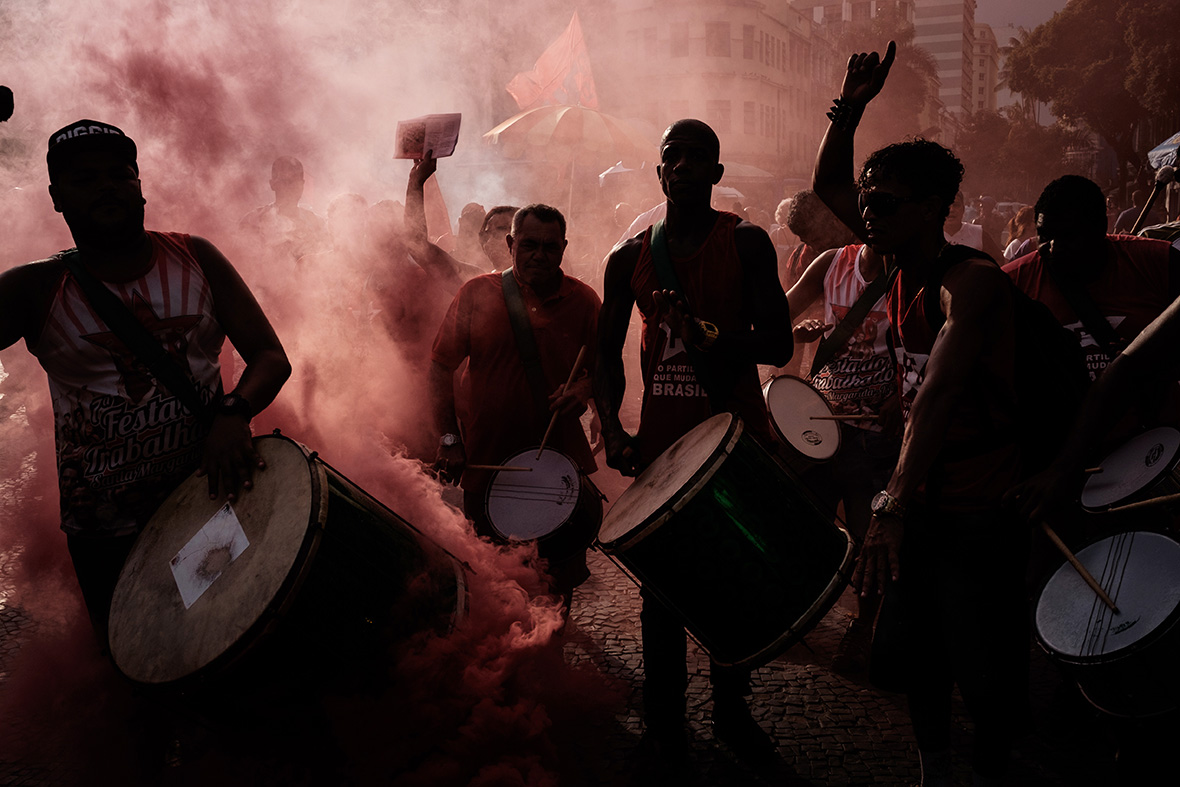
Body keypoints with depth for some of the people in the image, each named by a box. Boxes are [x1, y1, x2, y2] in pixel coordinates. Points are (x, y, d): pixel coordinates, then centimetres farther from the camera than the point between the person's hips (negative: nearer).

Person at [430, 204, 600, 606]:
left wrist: (585, 386, -12)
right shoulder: (476, 294, -2)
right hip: (485, 462, 0)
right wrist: (449, 439, -5)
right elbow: (442, 366, 1)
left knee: (564, 573, 8)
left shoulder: (582, 301, 0)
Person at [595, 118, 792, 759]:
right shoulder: (629, 258, 6)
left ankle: (731, 710, 25)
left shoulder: (746, 243, -3)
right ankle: (663, 714, 22)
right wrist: (613, 429, -4)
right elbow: (608, 352, 11)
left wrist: (708, 335, -26)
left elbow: (778, 345, -10)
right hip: (661, 440, 2)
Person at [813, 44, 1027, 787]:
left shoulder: (973, 281, -21)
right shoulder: (904, 266, 3)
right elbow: (829, 185, 12)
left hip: (979, 511, -7)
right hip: (918, 498, 7)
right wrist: (849, 109, -3)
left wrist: (895, 508, -40)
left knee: (987, 678, 3)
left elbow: (939, 395, -32)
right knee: (910, 656, 15)